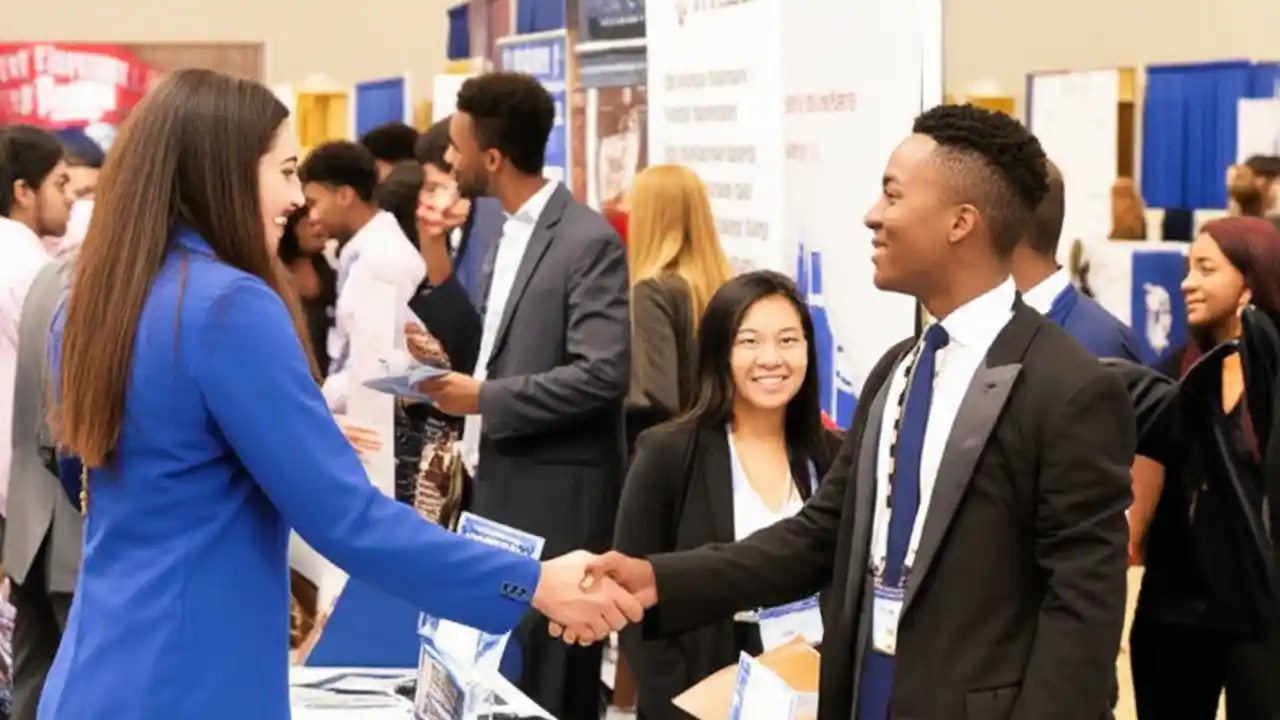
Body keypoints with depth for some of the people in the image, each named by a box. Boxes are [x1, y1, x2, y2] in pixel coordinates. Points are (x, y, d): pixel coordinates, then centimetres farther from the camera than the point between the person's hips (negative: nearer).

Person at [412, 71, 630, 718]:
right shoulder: (511, 233, 14)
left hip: (555, 503, -9)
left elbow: (602, 375, -22)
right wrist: (438, 269, 4)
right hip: (500, 490, 9)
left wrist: (485, 399, -15)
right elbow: (493, 352, 13)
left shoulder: (587, 241, -14)